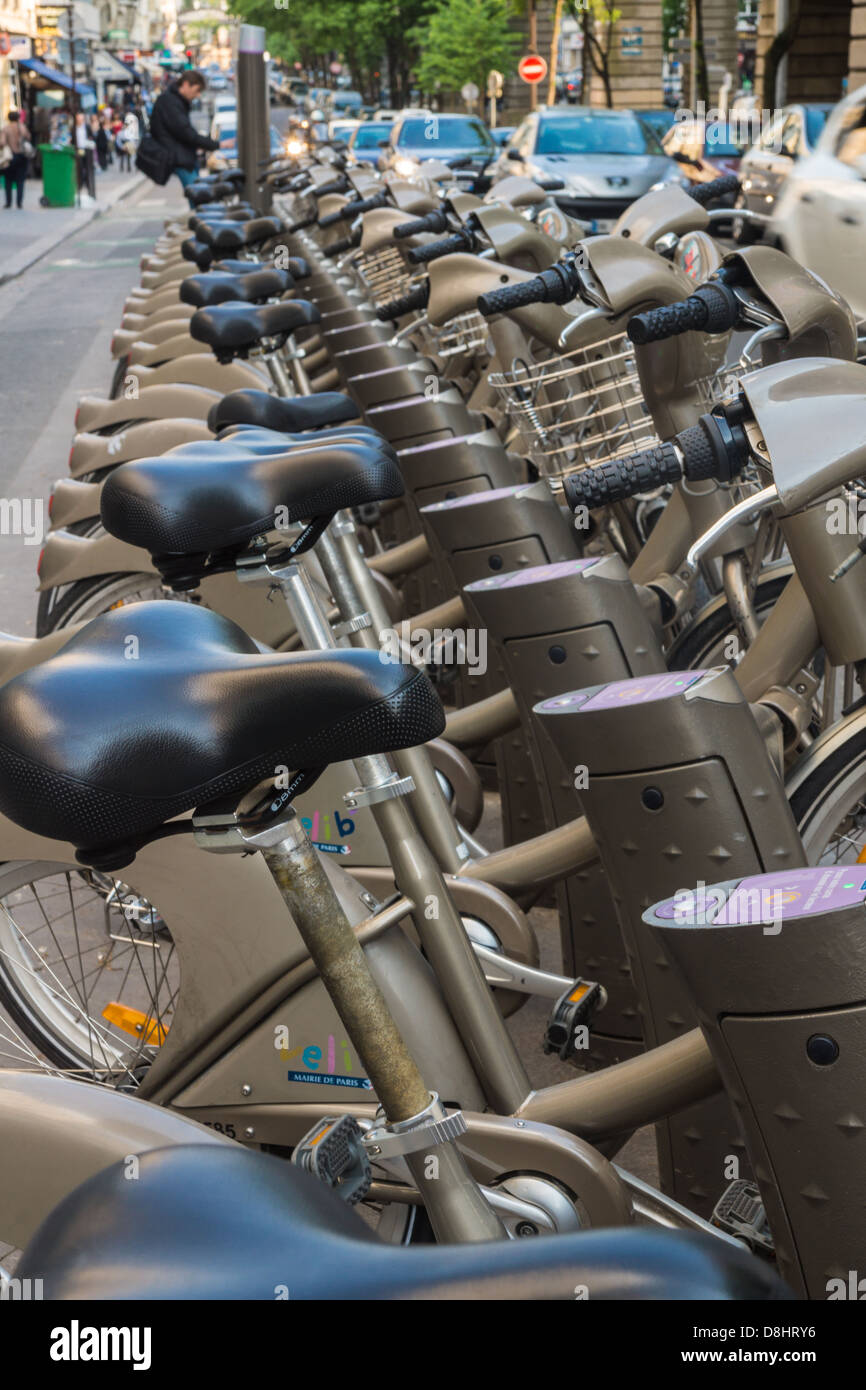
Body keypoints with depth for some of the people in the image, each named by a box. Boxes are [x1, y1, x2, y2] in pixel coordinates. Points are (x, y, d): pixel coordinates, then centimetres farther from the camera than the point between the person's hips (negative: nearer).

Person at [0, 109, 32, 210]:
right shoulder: (22, 127, -1)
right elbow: (28, 137, 16)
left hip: (10, 156, -1)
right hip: (23, 156, 1)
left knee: (8, 180, 10)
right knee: (20, 180, 6)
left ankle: (8, 202, 9)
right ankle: (19, 202, 0)